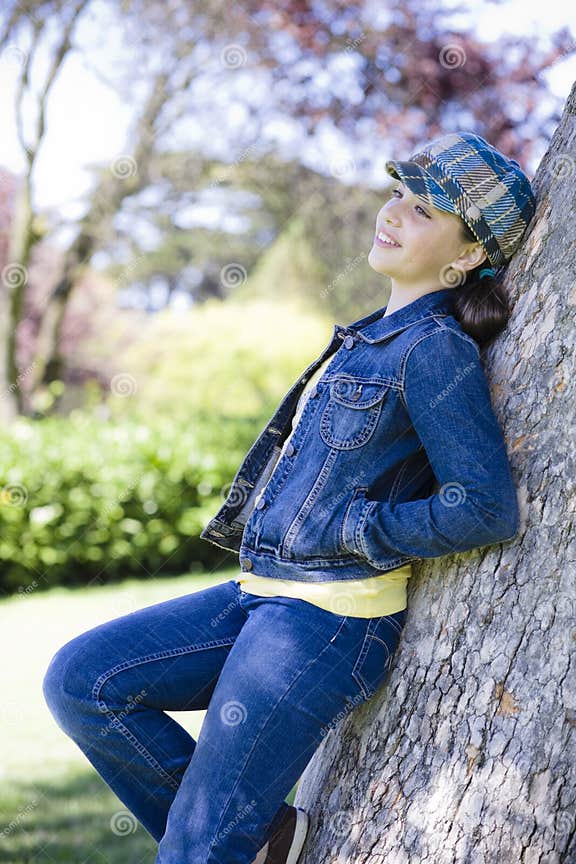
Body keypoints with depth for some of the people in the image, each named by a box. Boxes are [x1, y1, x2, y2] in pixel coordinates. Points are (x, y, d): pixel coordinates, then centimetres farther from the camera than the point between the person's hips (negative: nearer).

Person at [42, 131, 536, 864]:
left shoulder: (437, 348, -12)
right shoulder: (380, 334, 16)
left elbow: (485, 508, -18)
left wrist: (347, 533, -10)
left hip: (330, 618, -9)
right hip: (264, 596, 9)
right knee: (79, 680, -1)